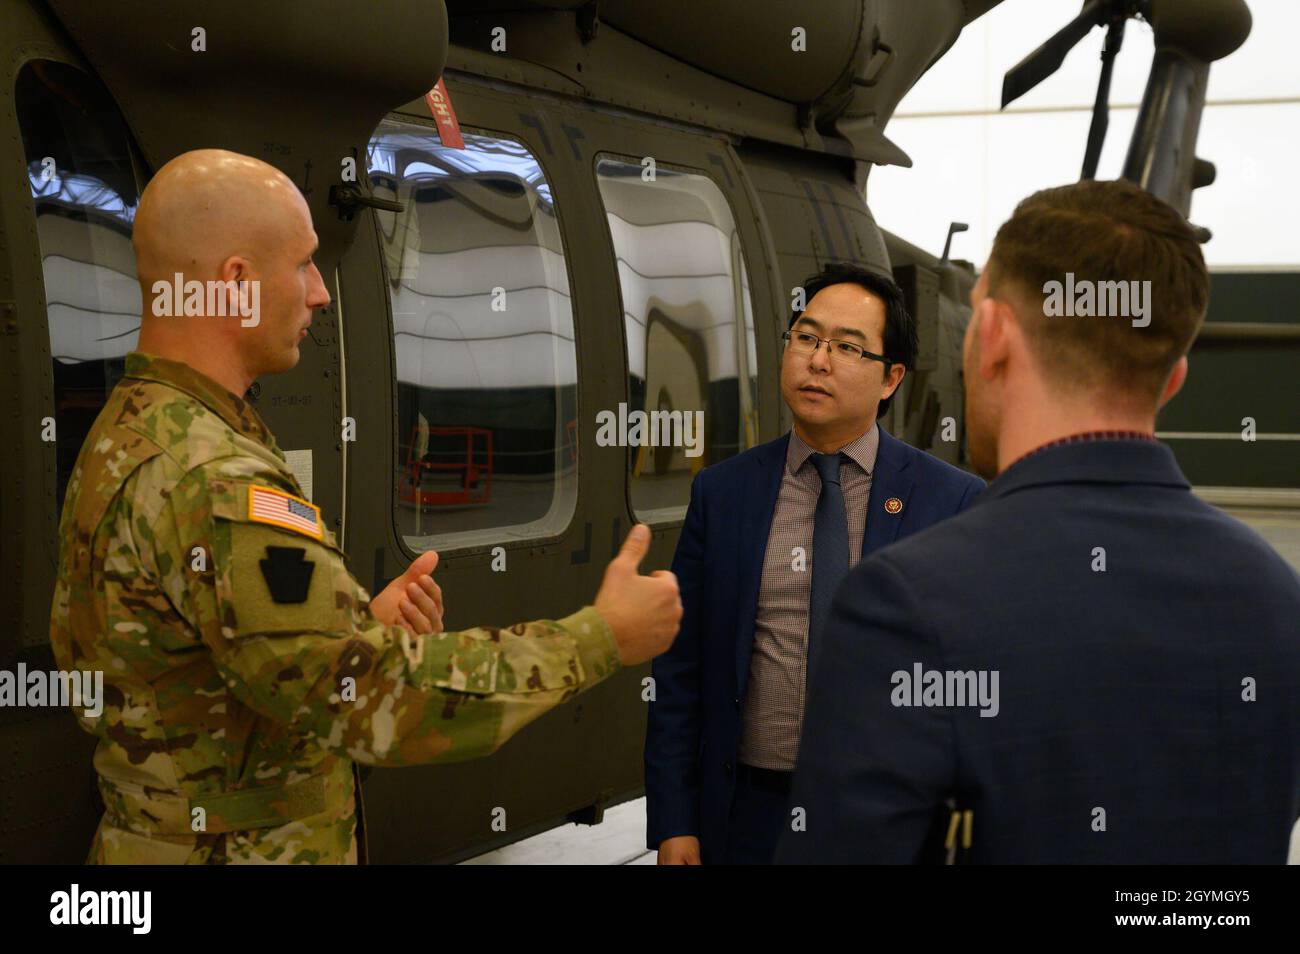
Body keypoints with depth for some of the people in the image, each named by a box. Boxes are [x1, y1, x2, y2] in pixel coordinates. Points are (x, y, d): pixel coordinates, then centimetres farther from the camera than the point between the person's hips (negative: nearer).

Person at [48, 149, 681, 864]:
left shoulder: (122, 438, 8)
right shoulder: (212, 483, -25)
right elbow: (386, 702, -28)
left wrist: (365, 623, -3)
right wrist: (604, 637, -20)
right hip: (244, 849, -9)